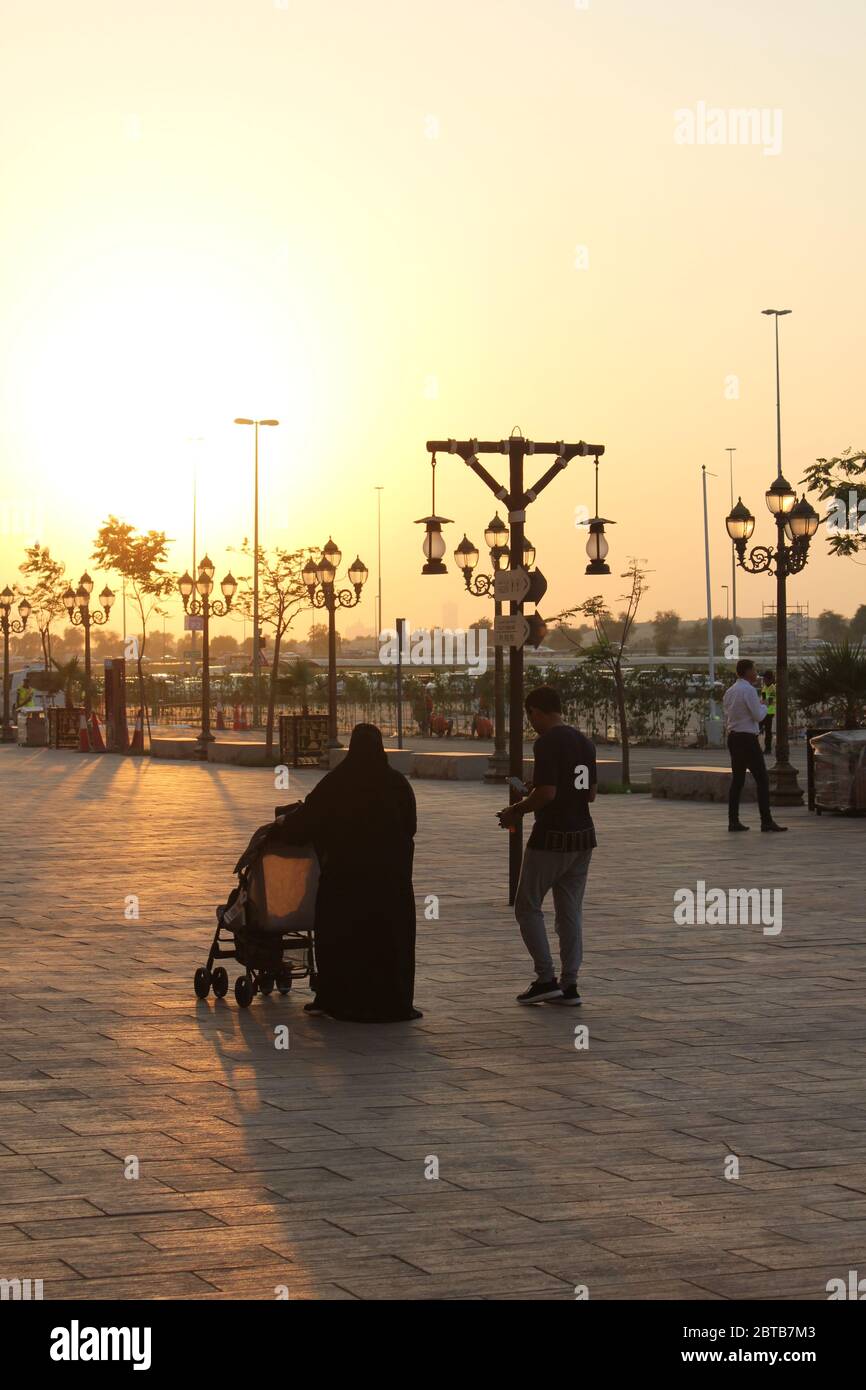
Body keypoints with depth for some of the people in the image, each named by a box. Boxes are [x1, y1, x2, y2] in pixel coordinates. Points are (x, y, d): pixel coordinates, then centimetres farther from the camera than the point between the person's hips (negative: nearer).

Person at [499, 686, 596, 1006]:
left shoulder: (546, 743, -15)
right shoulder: (585, 742, 9)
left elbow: (547, 793, -22)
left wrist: (515, 811, -7)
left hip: (551, 838, -7)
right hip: (583, 836, 7)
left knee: (528, 907, 5)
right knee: (570, 911, 11)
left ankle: (546, 979, 0)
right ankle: (569, 985, 10)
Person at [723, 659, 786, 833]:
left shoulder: (729, 692, 12)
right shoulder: (749, 690, -13)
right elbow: (758, 716, -13)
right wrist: (764, 706, 4)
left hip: (733, 737, 9)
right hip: (748, 738, -9)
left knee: (737, 780, 10)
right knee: (762, 779, -6)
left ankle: (733, 821, 7)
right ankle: (766, 821, -9)